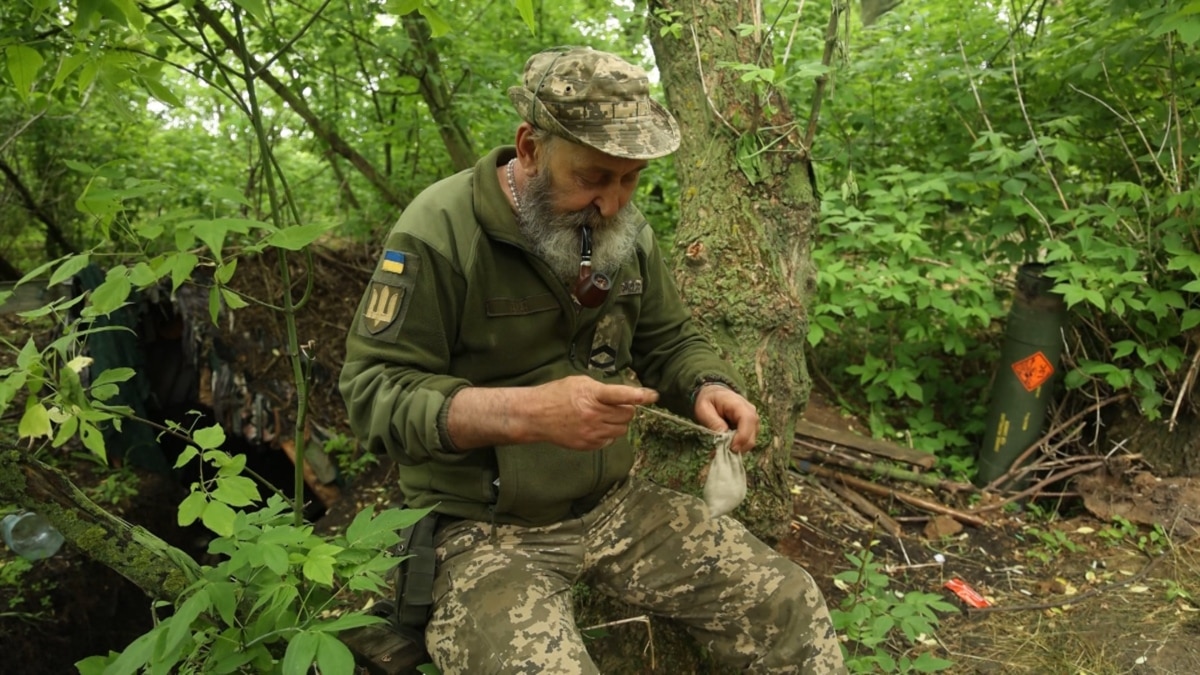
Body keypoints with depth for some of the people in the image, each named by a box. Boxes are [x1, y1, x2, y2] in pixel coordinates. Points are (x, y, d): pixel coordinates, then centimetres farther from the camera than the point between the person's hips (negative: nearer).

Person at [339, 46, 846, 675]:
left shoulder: (624, 229, 3)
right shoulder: (440, 231, -16)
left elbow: (671, 342, 14)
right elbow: (374, 393, -19)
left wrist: (708, 387, -10)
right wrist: (525, 412, -33)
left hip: (615, 502, 6)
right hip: (487, 527, -5)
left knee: (792, 607, -2)